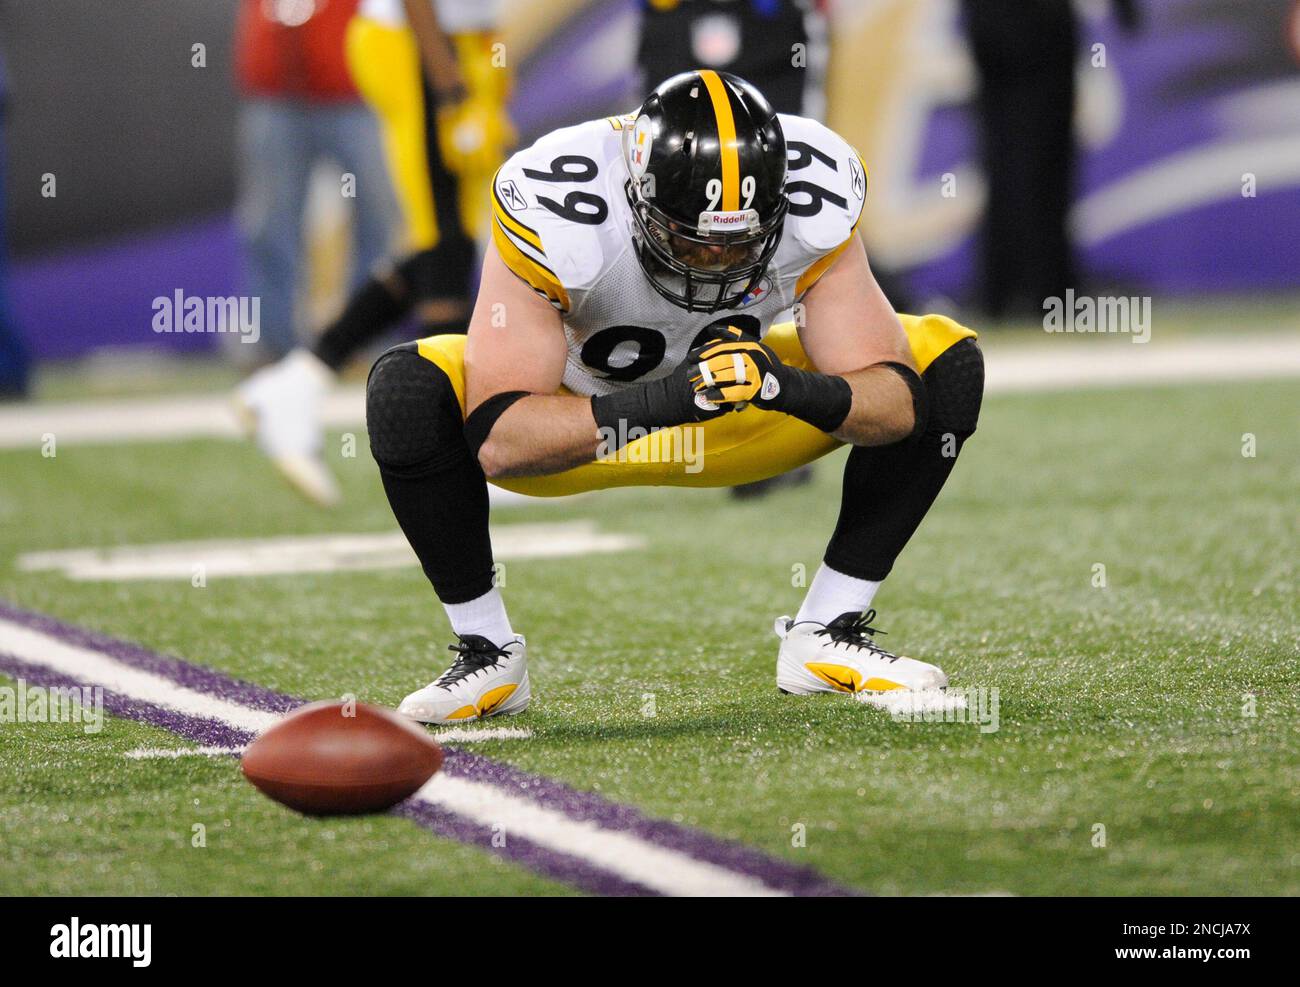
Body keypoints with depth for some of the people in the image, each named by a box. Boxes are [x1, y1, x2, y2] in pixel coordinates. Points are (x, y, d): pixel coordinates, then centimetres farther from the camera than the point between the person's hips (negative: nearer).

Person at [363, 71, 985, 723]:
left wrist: (794, 388, -46)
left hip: (737, 421, 3)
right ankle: (486, 654, -13)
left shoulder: (812, 204, -27)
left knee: (945, 367, -14)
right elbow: (498, 441, -40)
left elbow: (898, 403, -24)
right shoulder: (558, 214, -36)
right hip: (575, 423, -3)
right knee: (408, 392, -33)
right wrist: (666, 401, -52)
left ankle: (826, 638, -4)